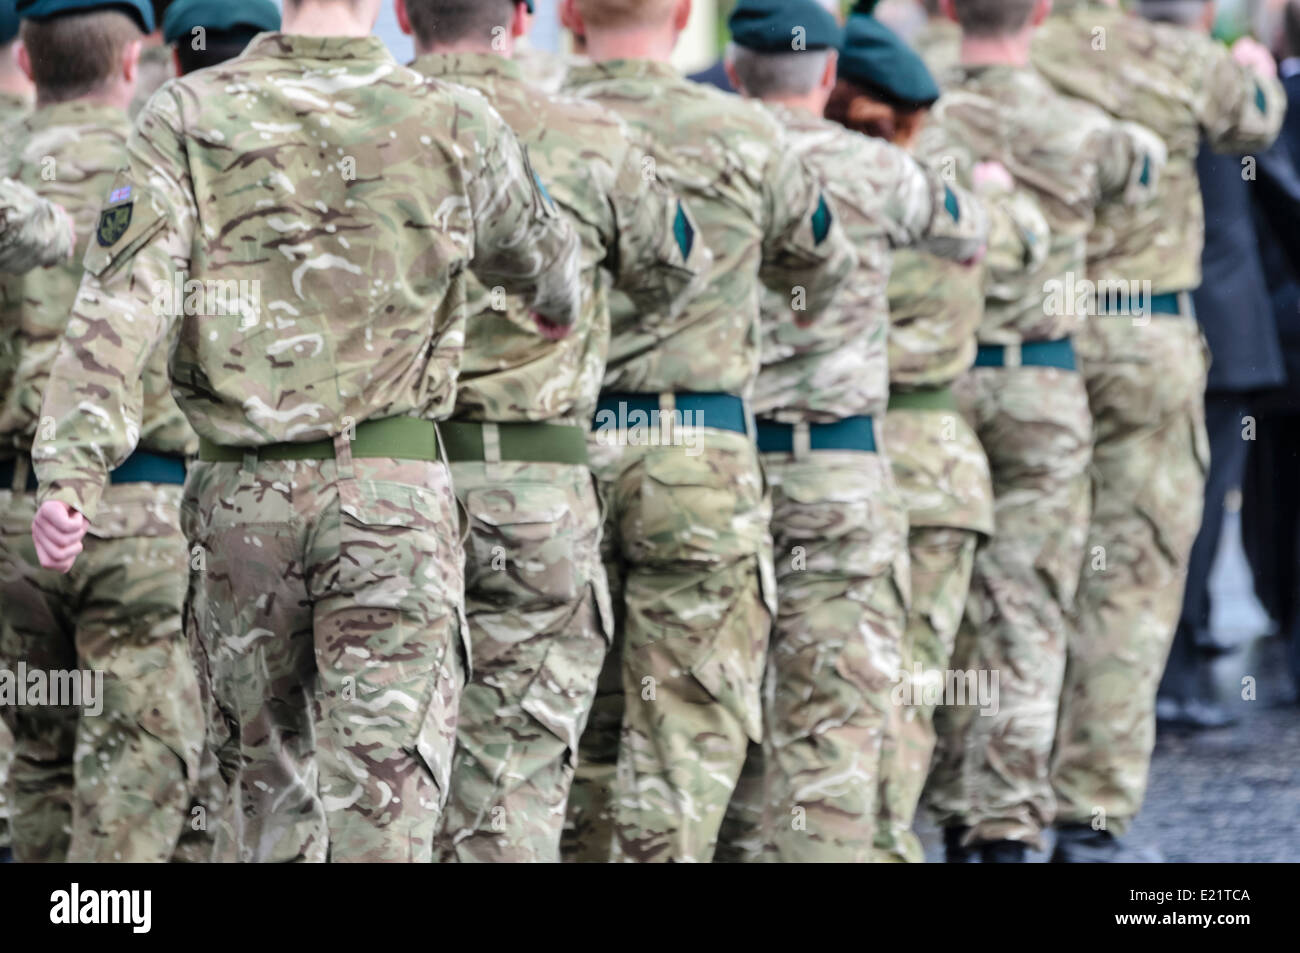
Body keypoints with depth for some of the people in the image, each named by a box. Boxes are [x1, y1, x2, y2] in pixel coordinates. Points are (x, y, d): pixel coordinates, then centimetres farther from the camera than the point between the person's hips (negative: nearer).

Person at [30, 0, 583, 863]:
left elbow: (123, 300, -13)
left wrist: (70, 471, -17)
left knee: (266, 765, 18)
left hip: (242, 497, 2)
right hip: (392, 491, -2)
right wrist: (560, 306, 43)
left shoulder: (189, 119, -2)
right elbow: (537, 251, 19)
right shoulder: (455, 124, -1)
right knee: (387, 781, -5)